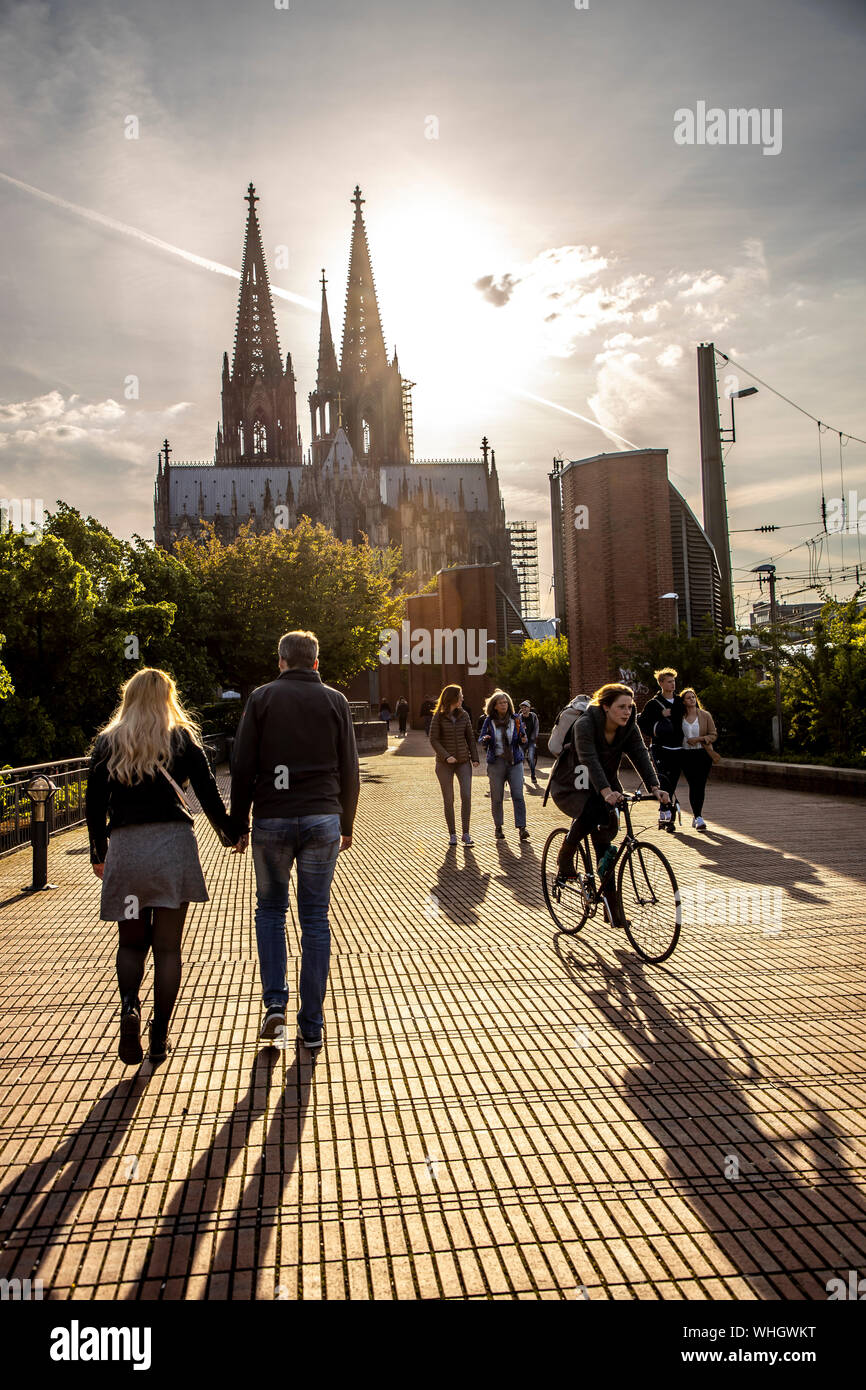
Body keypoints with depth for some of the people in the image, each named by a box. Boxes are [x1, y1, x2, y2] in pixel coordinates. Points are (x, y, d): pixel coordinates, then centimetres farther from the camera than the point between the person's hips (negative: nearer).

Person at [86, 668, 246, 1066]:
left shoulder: (107, 742, 8)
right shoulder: (182, 739, 4)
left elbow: (94, 805, 8)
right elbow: (209, 795, 2)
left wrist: (99, 854, 19)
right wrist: (231, 835, 15)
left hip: (124, 847, 1)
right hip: (172, 843, -1)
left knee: (131, 941, 15)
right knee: (167, 946, 7)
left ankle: (129, 1007, -10)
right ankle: (159, 1037, 9)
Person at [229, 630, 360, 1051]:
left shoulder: (262, 698, 3)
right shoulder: (335, 701, 6)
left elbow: (243, 766, -1)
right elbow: (349, 770, 7)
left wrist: (238, 822, 7)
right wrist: (346, 825, 16)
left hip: (272, 820, -1)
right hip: (322, 820, 1)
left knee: (270, 909, 17)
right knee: (315, 918, 7)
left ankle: (275, 1004, 4)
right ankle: (312, 1028, 9)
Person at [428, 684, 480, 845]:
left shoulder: (464, 715, 6)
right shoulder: (438, 717, -4)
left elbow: (470, 737, 10)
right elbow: (434, 740, -7)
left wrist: (475, 758, 2)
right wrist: (446, 756, -19)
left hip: (463, 762, 2)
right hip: (444, 764, -2)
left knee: (466, 796, -10)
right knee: (448, 800, 2)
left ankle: (466, 833, -1)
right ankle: (452, 834, 13)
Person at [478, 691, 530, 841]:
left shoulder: (516, 720, 5)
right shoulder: (489, 721, 3)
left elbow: (522, 743, 9)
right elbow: (481, 740, 9)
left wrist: (523, 740, -15)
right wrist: (485, 740, -14)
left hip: (515, 762, 0)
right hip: (496, 763, 0)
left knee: (518, 795, -10)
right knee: (496, 797, 2)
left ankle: (521, 827, -8)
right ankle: (498, 827, 15)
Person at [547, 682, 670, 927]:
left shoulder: (628, 727, -9)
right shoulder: (585, 724, -26)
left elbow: (641, 756, -19)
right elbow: (589, 759, -38)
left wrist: (654, 787, -35)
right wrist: (606, 791, -52)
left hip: (605, 786, 5)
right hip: (571, 785, -5)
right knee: (590, 811, -35)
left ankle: (612, 910, 0)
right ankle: (564, 860, -8)